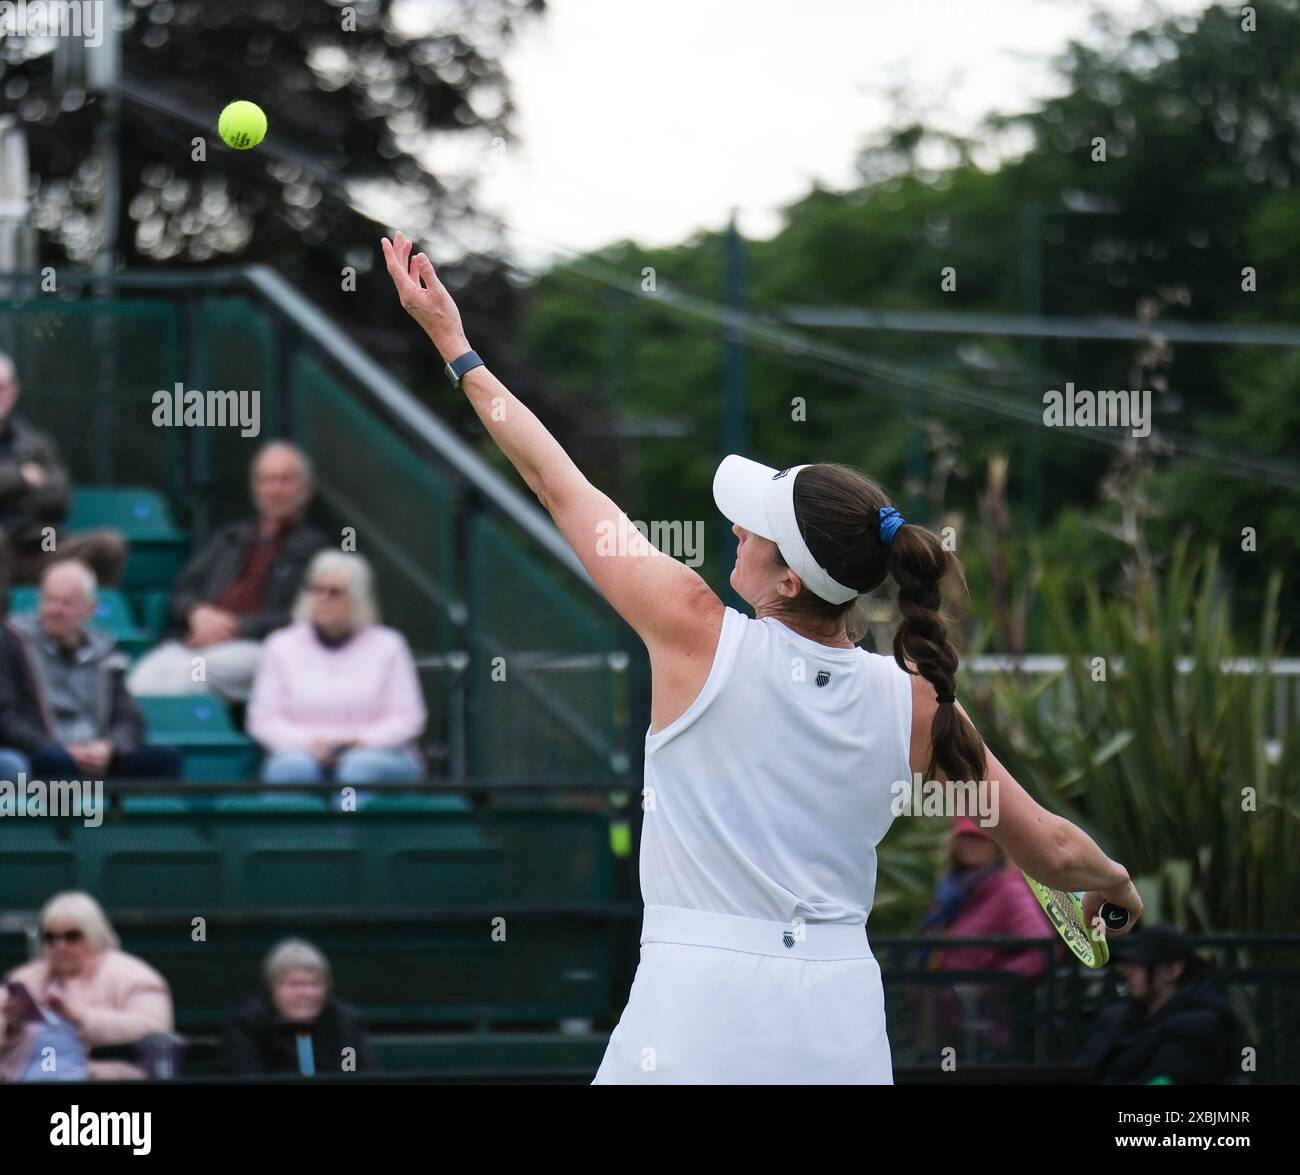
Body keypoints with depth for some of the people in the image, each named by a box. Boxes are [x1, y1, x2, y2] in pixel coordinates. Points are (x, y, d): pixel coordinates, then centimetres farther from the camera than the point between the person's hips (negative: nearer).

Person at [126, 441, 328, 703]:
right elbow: (183, 590, 22)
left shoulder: (311, 547, 13)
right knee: (145, 676, -29)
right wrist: (198, 613, -3)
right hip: (196, 640, 4)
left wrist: (236, 628, -11)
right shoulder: (231, 538, 30)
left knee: (189, 670, -37)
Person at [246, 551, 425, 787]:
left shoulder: (387, 646, 12)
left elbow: (407, 716, 7)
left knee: (362, 767, -37)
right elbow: (263, 719, 9)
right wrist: (308, 743, -10)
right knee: (293, 767, -36)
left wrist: (363, 740, -12)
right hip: (303, 752, 1)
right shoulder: (281, 646, 14)